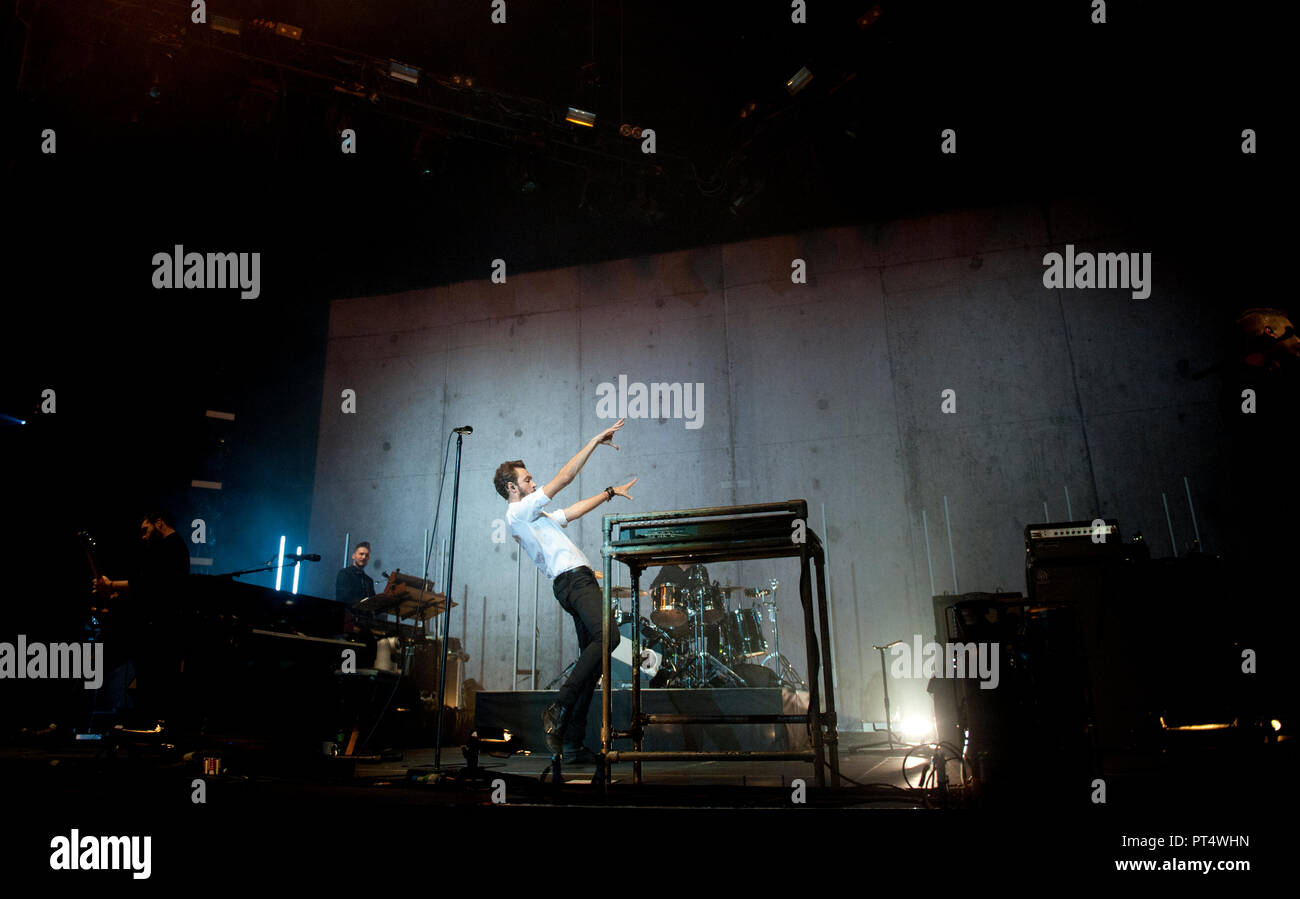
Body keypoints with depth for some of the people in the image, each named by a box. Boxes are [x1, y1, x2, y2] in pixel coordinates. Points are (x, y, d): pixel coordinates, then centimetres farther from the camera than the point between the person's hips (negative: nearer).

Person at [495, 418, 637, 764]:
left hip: (580, 582, 10)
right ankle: (558, 709, -24)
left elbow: (574, 511, 37)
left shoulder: (535, 516, 28)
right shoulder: (517, 512, -1)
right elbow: (563, 479, -5)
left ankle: (573, 744, 3)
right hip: (573, 579, -10)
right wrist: (595, 441, -1)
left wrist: (610, 492, 38)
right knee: (607, 635, -30)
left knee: (592, 658, 4)